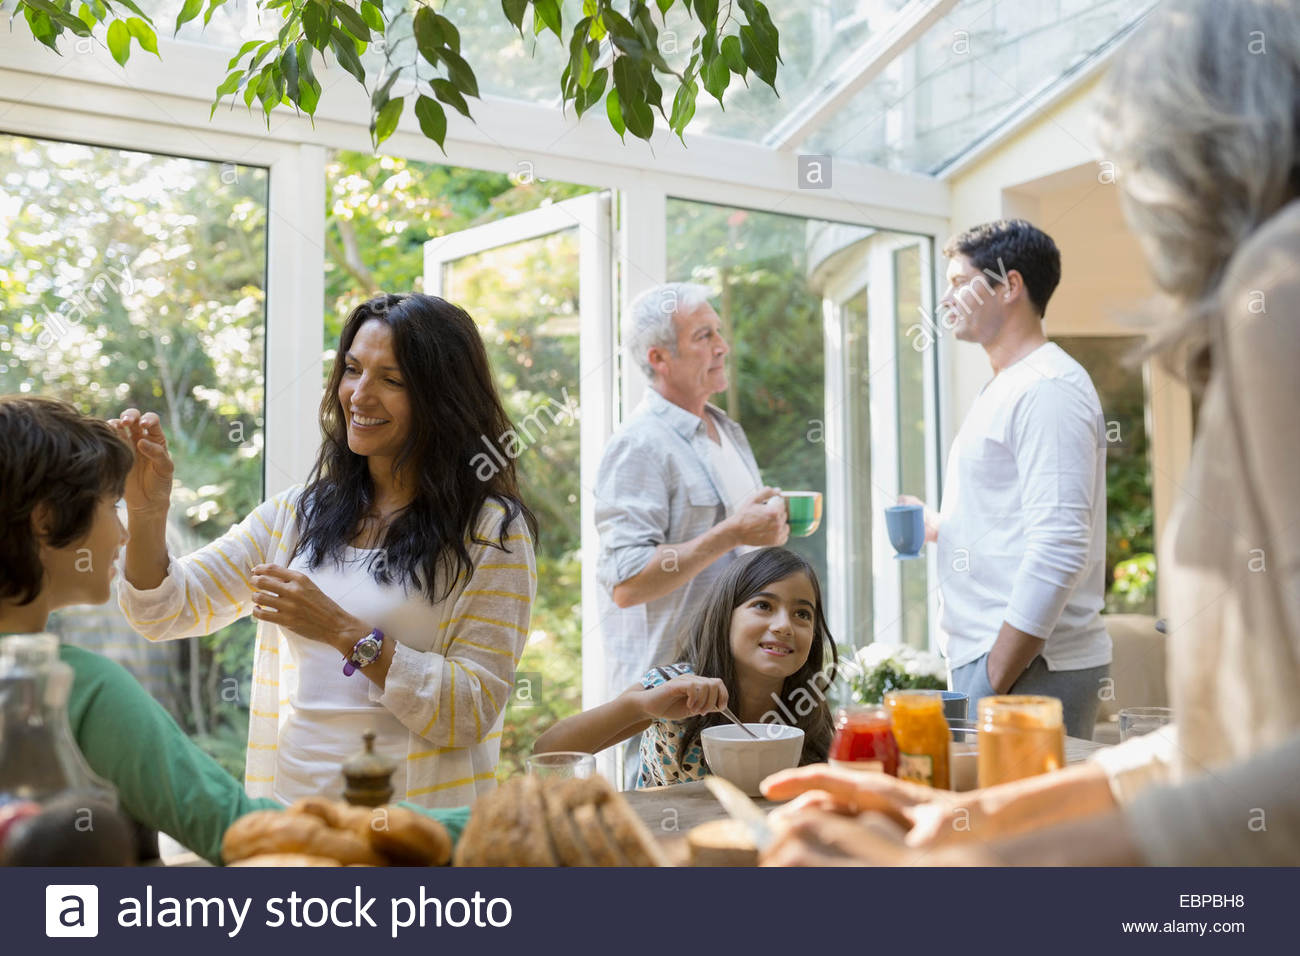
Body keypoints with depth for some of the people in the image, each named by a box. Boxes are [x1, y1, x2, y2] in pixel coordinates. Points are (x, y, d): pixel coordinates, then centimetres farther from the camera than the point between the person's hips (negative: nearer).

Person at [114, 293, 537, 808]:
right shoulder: (298, 514, 13)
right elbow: (168, 610, 9)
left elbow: (473, 712, -8)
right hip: (286, 813, 3)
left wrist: (344, 632, -14)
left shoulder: (492, 531, -2)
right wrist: (148, 510, -8)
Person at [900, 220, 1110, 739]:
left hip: (1029, 667, -9)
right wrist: (940, 526, 11)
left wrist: (995, 681, -21)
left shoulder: (1048, 388, -13)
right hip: (988, 654, 9)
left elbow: (1058, 550, -22)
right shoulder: (1006, 388, 20)